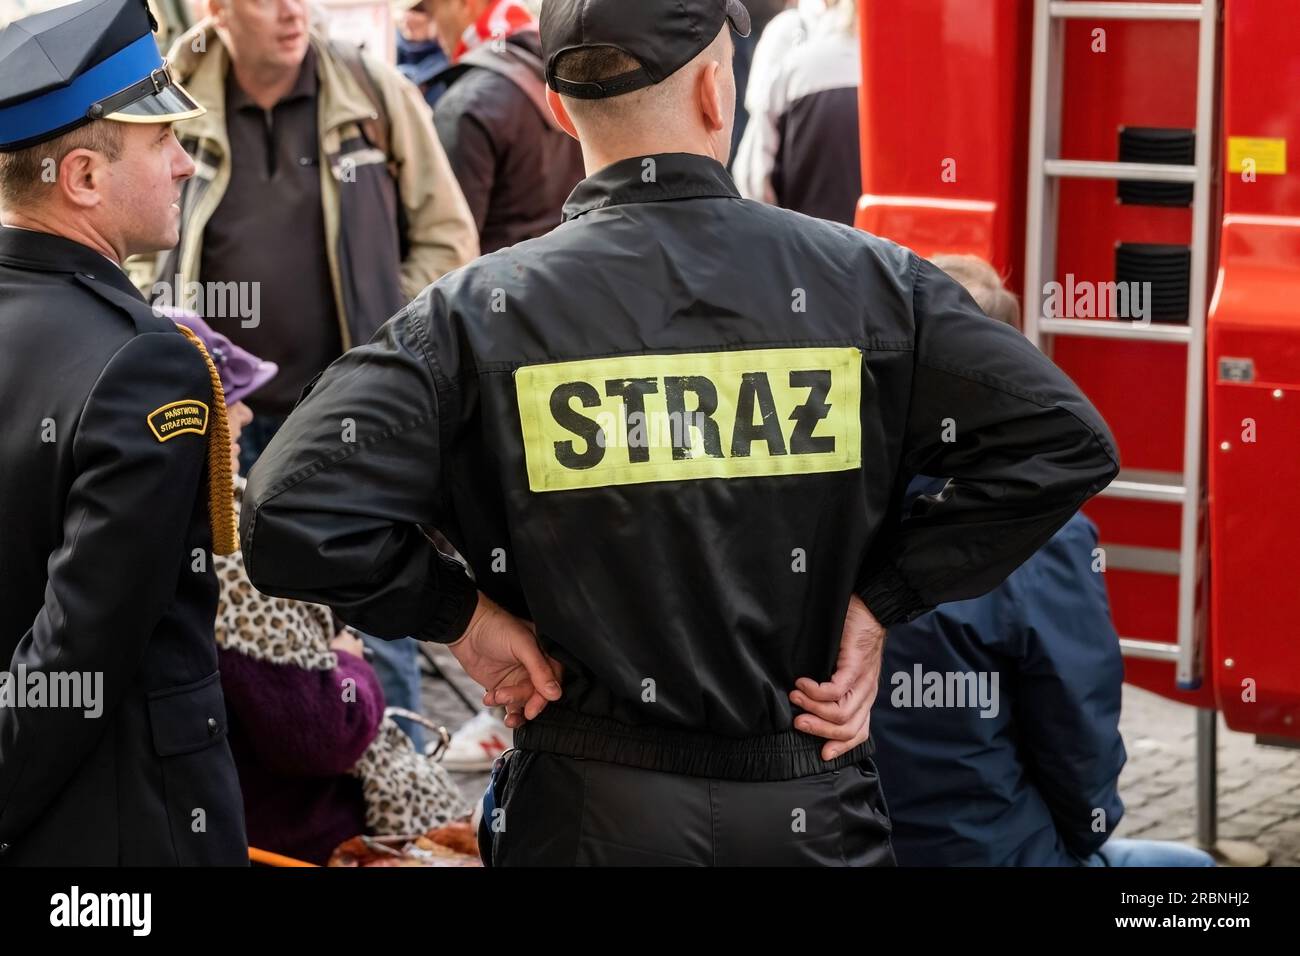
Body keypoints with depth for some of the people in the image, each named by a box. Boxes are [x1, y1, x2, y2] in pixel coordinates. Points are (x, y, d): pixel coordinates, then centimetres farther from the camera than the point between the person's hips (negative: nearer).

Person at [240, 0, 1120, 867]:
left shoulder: (481, 311, -10)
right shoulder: (865, 281, -6)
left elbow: (297, 517, -17)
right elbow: (1060, 442, -8)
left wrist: (460, 612, -3)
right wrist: (879, 597, -4)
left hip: (589, 812, 0)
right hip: (810, 815, 1)